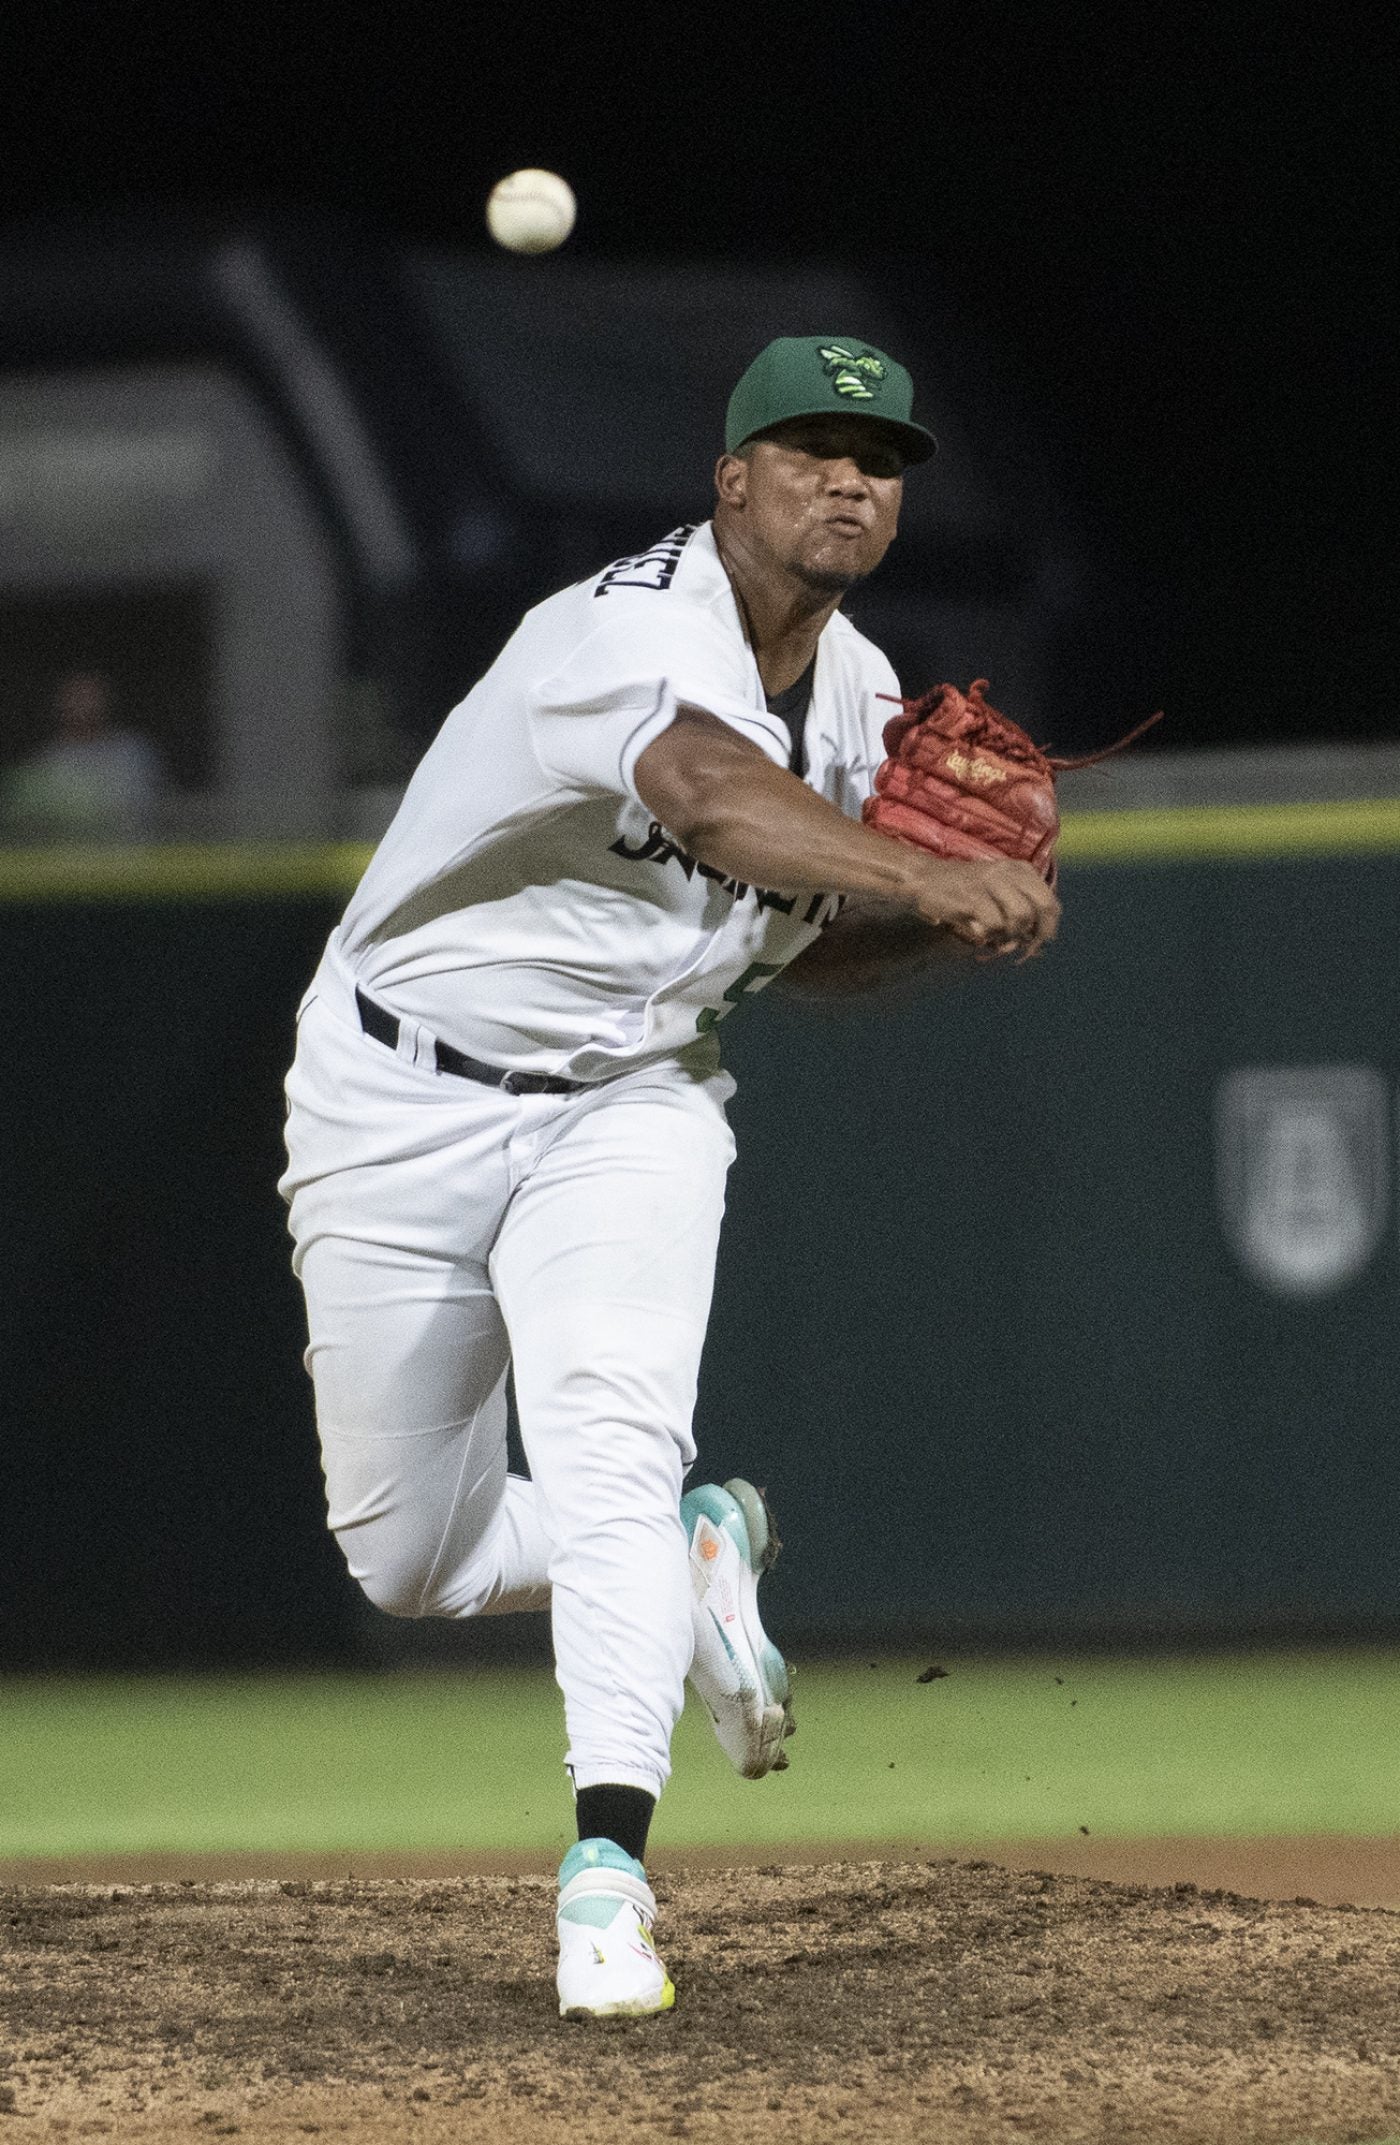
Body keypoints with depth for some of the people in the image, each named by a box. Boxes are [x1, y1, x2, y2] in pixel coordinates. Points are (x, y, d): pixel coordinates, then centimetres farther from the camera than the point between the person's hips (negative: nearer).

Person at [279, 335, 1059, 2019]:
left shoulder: (857, 695, 1)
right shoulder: (631, 633, -25)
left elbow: (814, 946, 13)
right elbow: (712, 796, -48)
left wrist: (952, 912, -9)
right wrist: (927, 879, -64)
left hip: (631, 1106, 3)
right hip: (406, 1103, -3)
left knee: (608, 1444, -25)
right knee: (412, 1558, 5)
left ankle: (608, 1863, -32)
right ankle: (690, 1550, 32)